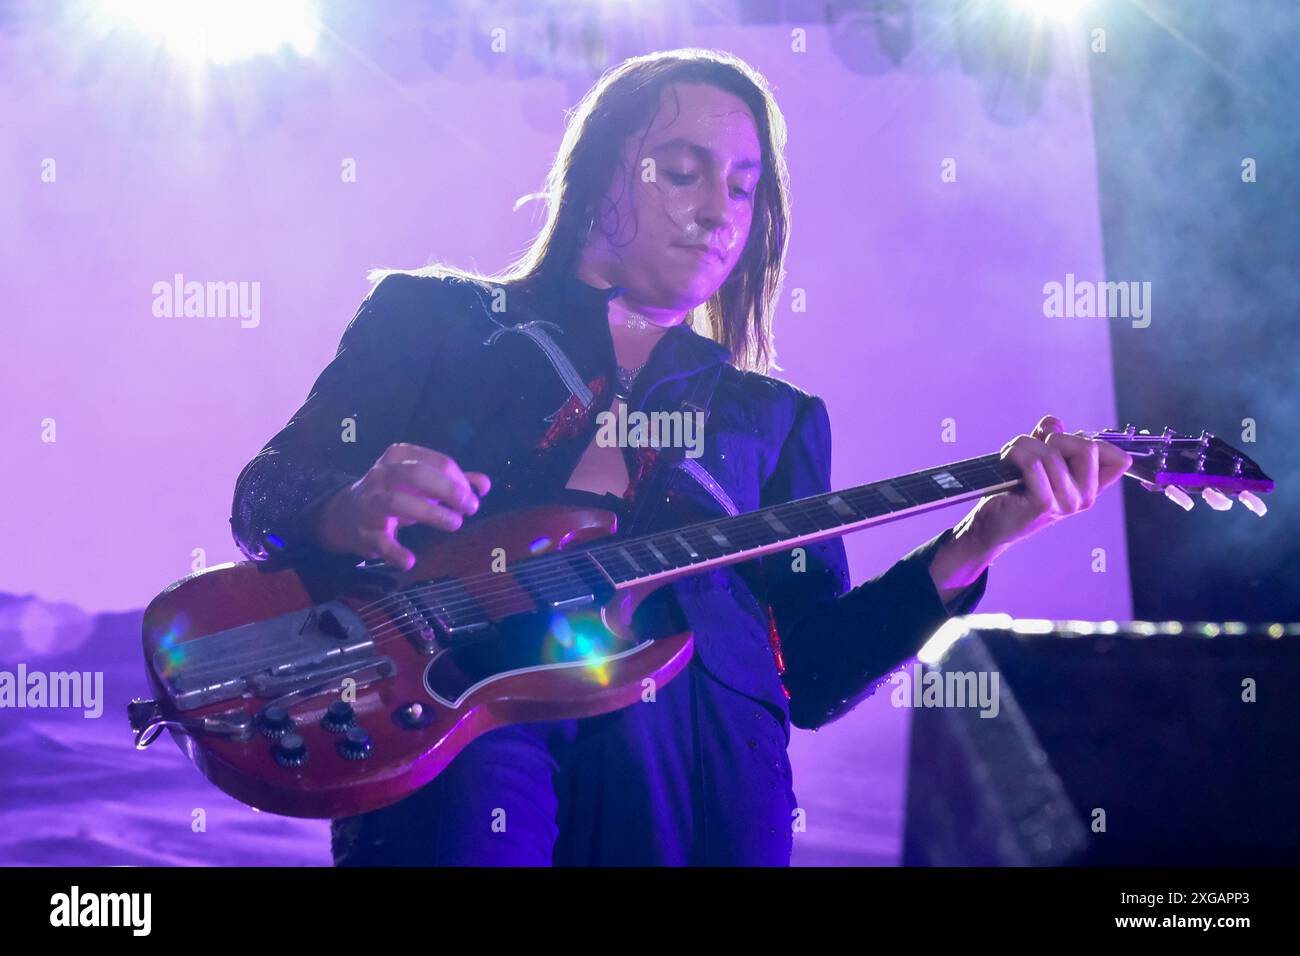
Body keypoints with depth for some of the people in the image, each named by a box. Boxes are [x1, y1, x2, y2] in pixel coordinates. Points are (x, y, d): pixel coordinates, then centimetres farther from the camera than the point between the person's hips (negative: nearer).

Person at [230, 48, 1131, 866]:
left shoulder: (775, 417, 22)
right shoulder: (433, 317, 16)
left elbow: (812, 674, 14)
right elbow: (266, 495, 8)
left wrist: (971, 546, 0)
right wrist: (349, 516, -15)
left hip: (705, 765, 3)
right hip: (459, 729, -3)